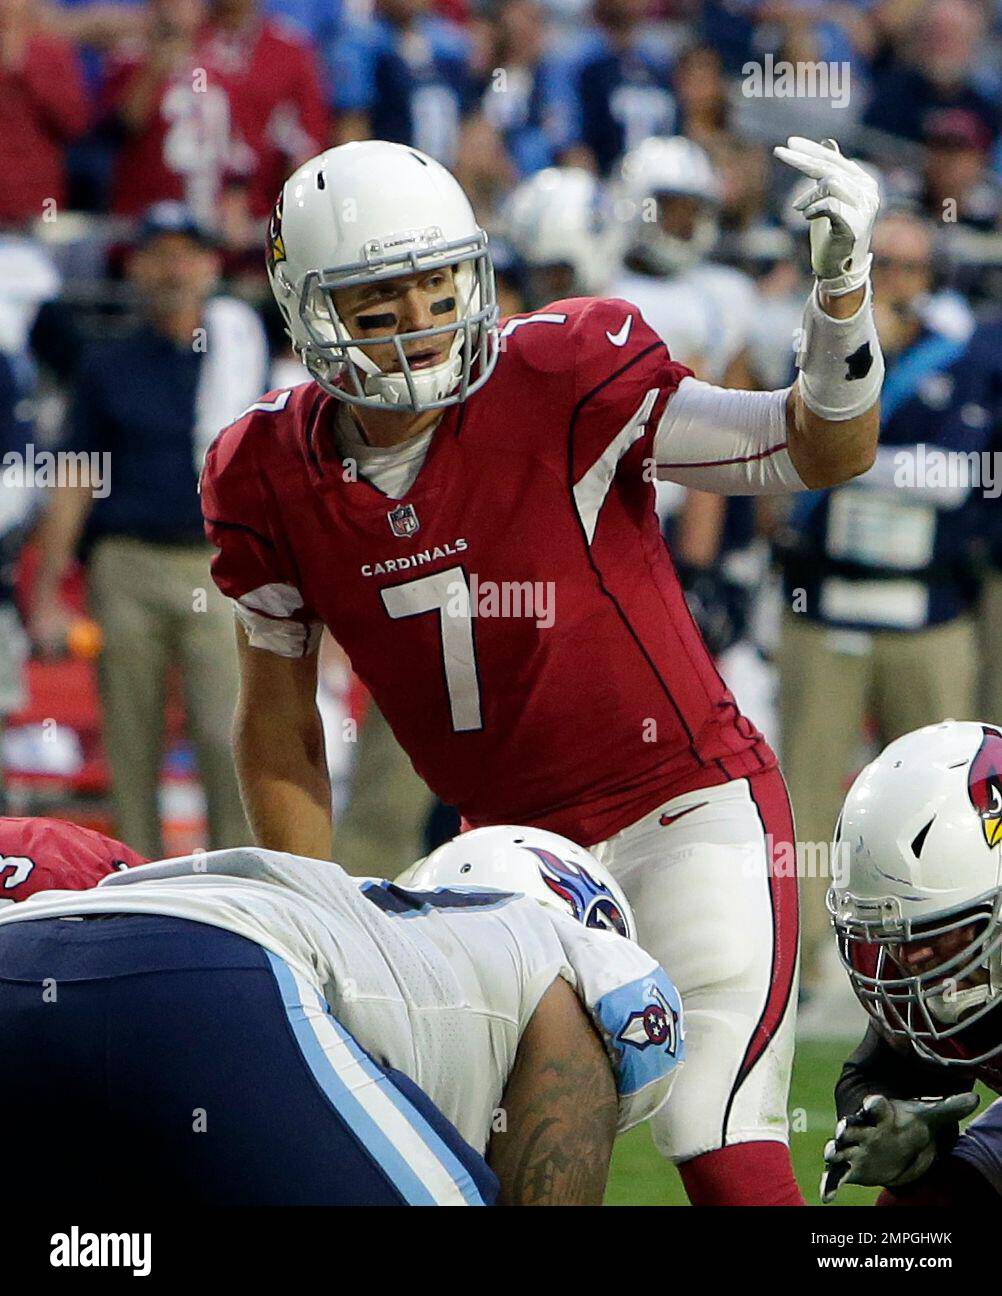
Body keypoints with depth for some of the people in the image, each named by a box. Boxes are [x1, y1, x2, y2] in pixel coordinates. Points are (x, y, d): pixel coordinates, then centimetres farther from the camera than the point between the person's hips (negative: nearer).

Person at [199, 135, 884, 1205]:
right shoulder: (272, 481, -5)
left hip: (686, 806, -5)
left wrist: (841, 289, -29)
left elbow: (819, 452, -12)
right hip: (513, 843, 5)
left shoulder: (562, 380, -17)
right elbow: (277, 718, 8)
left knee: (727, 1154, -16)